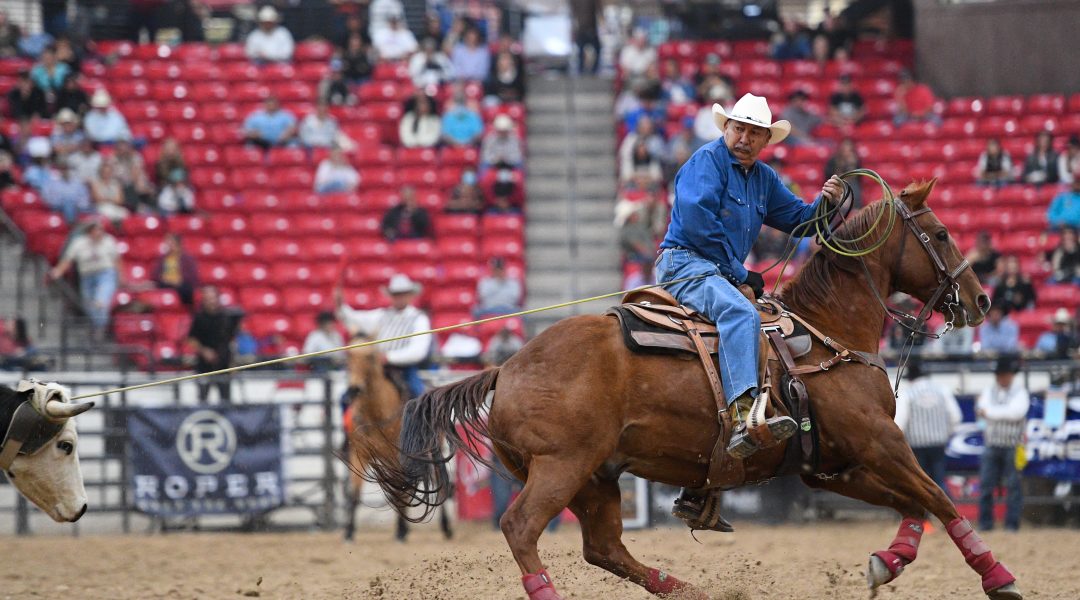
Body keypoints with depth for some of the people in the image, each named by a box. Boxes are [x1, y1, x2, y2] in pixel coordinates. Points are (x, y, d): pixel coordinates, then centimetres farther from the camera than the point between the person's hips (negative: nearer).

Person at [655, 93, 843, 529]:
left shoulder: (763, 178, 19)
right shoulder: (707, 161, -5)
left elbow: (795, 218, 23)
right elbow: (697, 219, -16)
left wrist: (823, 203, 0)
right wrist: (738, 273, -13)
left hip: (725, 274, 9)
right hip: (685, 264, -9)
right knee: (740, 313, -36)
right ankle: (744, 419, -59)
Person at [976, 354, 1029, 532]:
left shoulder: (1020, 393, -1)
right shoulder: (989, 392, 11)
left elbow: (1017, 412, -19)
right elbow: (981, 411, -4)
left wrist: (990, 412, -14)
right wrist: (1004, 413, -17)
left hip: (1012, 446, -4)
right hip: (991, 445, 4)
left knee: (1013, 485, -2)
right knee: (986, 484, 0)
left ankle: (1012, 522, 3)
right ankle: (985, 522, 6)